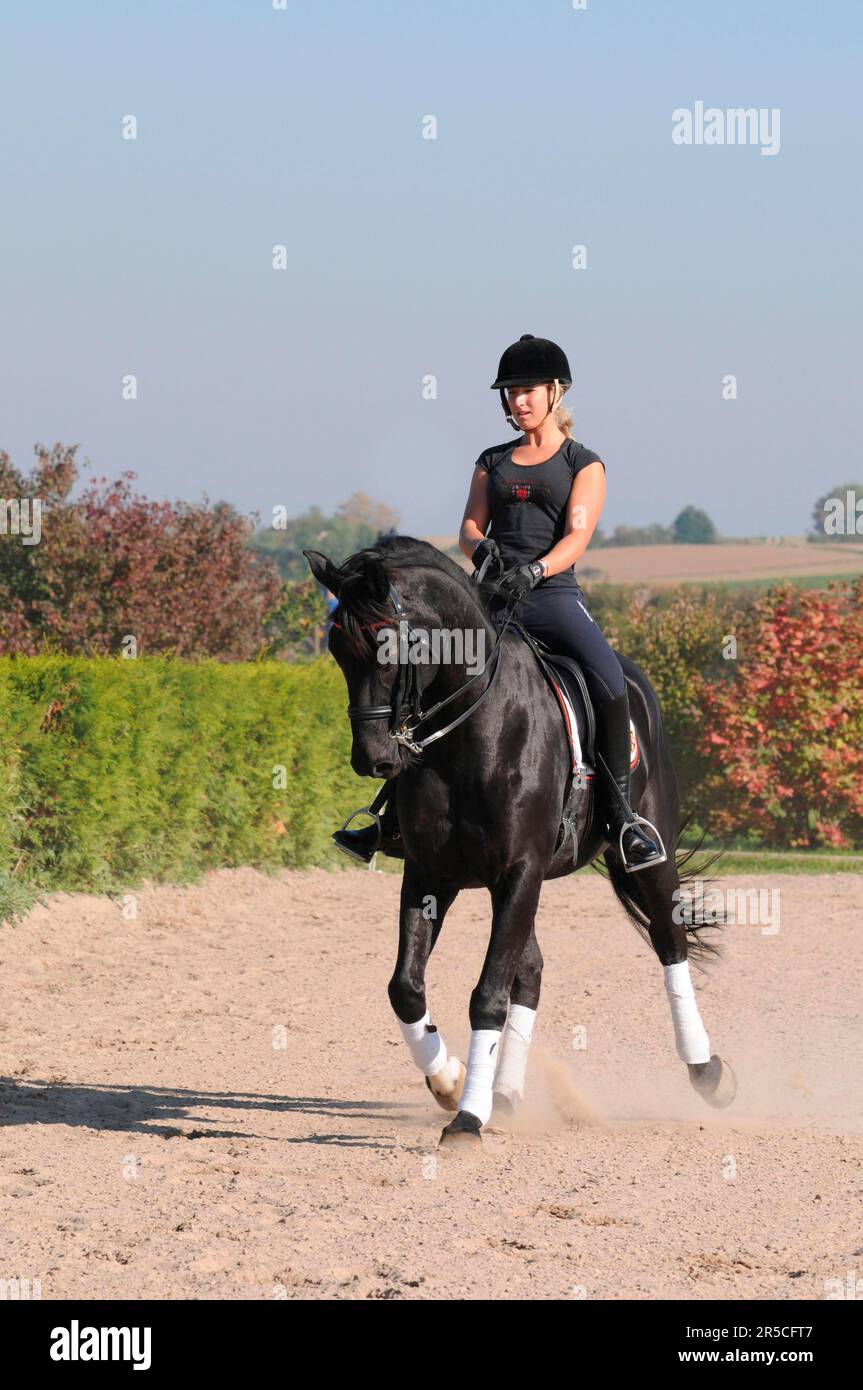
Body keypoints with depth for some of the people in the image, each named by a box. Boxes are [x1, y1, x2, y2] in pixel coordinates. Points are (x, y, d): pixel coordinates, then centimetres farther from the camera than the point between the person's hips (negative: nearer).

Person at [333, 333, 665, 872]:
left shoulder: (584, 464, 8)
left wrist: (535, 570, -27)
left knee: (610, 681, -30)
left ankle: (622, 816, -23)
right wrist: (480, 546, -17)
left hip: (554, 595, -4)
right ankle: (394, 821, 4)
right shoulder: (494, 462, 20)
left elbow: (577, 536, -7)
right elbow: (470, 526, 9)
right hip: (493, 599, 4)